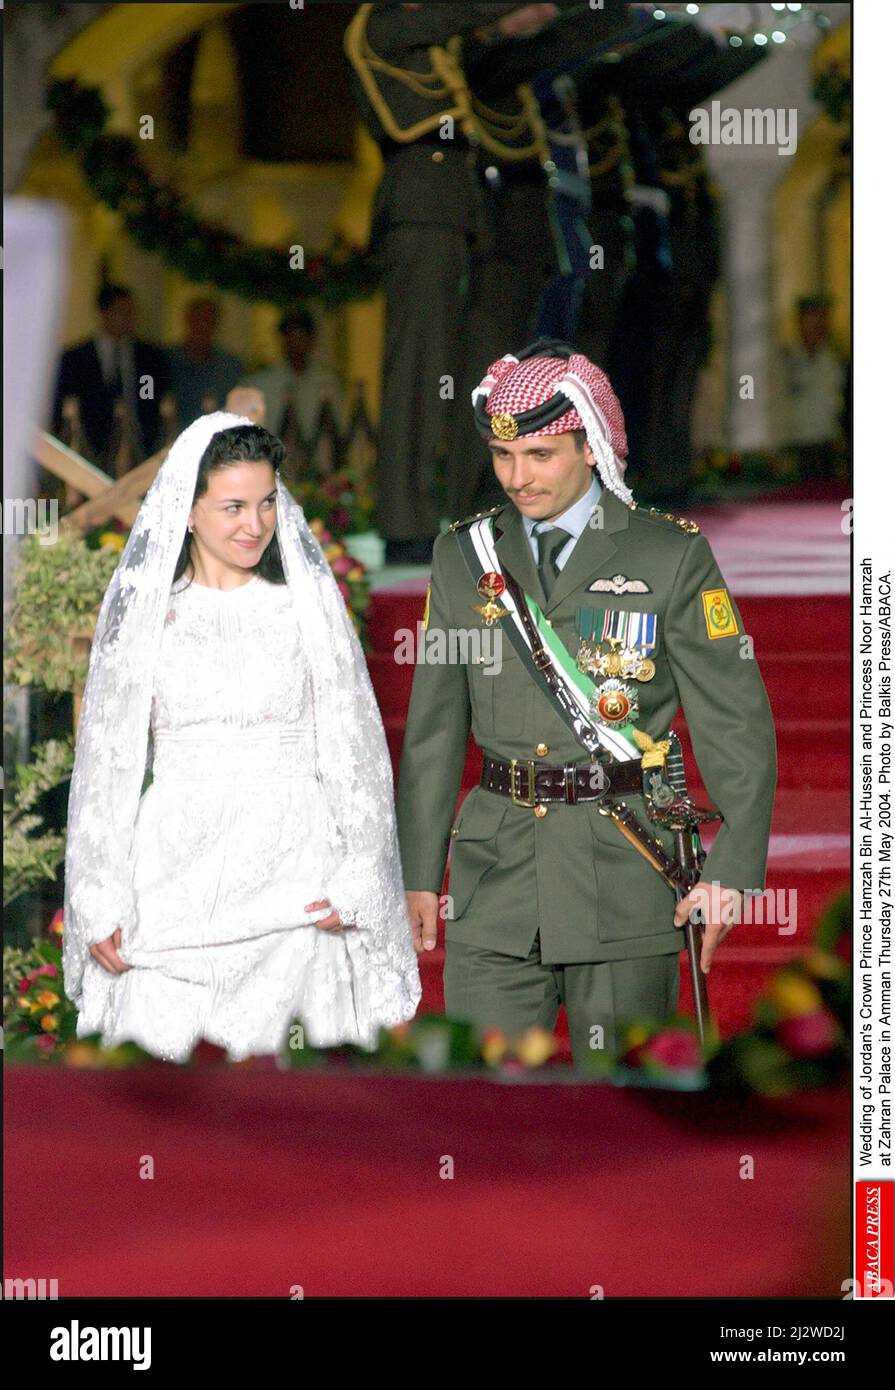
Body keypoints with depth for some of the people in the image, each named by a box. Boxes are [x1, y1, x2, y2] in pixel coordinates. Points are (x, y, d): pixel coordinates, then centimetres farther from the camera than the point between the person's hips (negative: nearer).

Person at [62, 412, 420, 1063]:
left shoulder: (308, 601, 6)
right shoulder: (144, 611, 7)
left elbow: (356, 748, 6)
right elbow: (107, 761, 8)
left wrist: (355, 884, -4)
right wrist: (100, 909, 2)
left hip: (294, 879, 0)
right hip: (176, 873, 0)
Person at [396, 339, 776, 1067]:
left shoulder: (671, 555, -1)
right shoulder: (465, 554, 9)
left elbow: (736, 722, -2)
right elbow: (433, 727, 15)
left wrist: (734, 870, -11)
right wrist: (419, 873, 12)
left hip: (625, 873, -3)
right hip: (495, 872, 3)